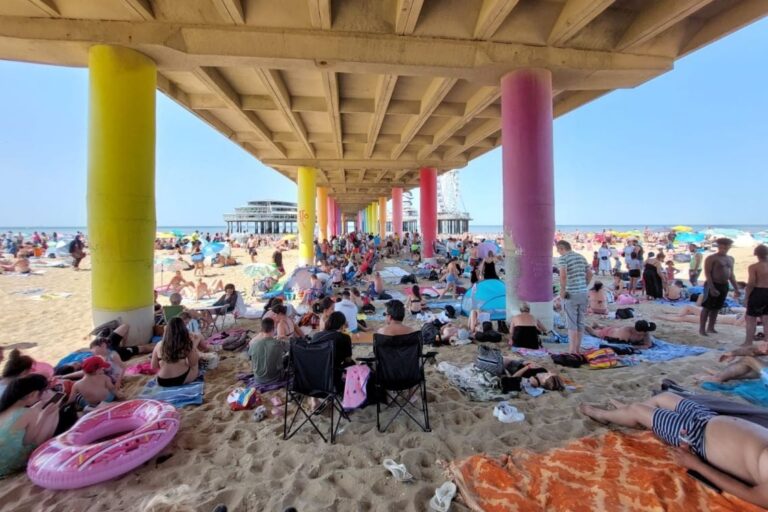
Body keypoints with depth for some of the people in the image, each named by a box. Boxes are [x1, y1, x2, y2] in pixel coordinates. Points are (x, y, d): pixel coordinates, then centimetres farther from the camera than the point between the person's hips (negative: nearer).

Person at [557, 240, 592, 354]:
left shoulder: (563, 258, -9)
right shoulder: (581, 257, 13)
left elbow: (563, 275, -23)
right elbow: (590, 274, 16)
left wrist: (562, 291, -14)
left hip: (571, 294, -6)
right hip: (583, 293, 7)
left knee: (571, 324, 0)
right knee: (580, 322, 12)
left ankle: (572, 351, 3)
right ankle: (577, 349, 20)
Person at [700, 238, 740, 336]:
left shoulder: (730, 259, 13)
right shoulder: (711, 258, -10)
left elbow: (731, 274, 20)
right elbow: (707, 273, -16)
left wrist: (736, 289, 16)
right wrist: (712, 288, -23)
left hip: (724, 286, 7)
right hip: (713, 285, -7)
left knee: (716, 308, 12)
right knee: (707, 308, -3)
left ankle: (710, 328, 21)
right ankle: (702, 329, 2)